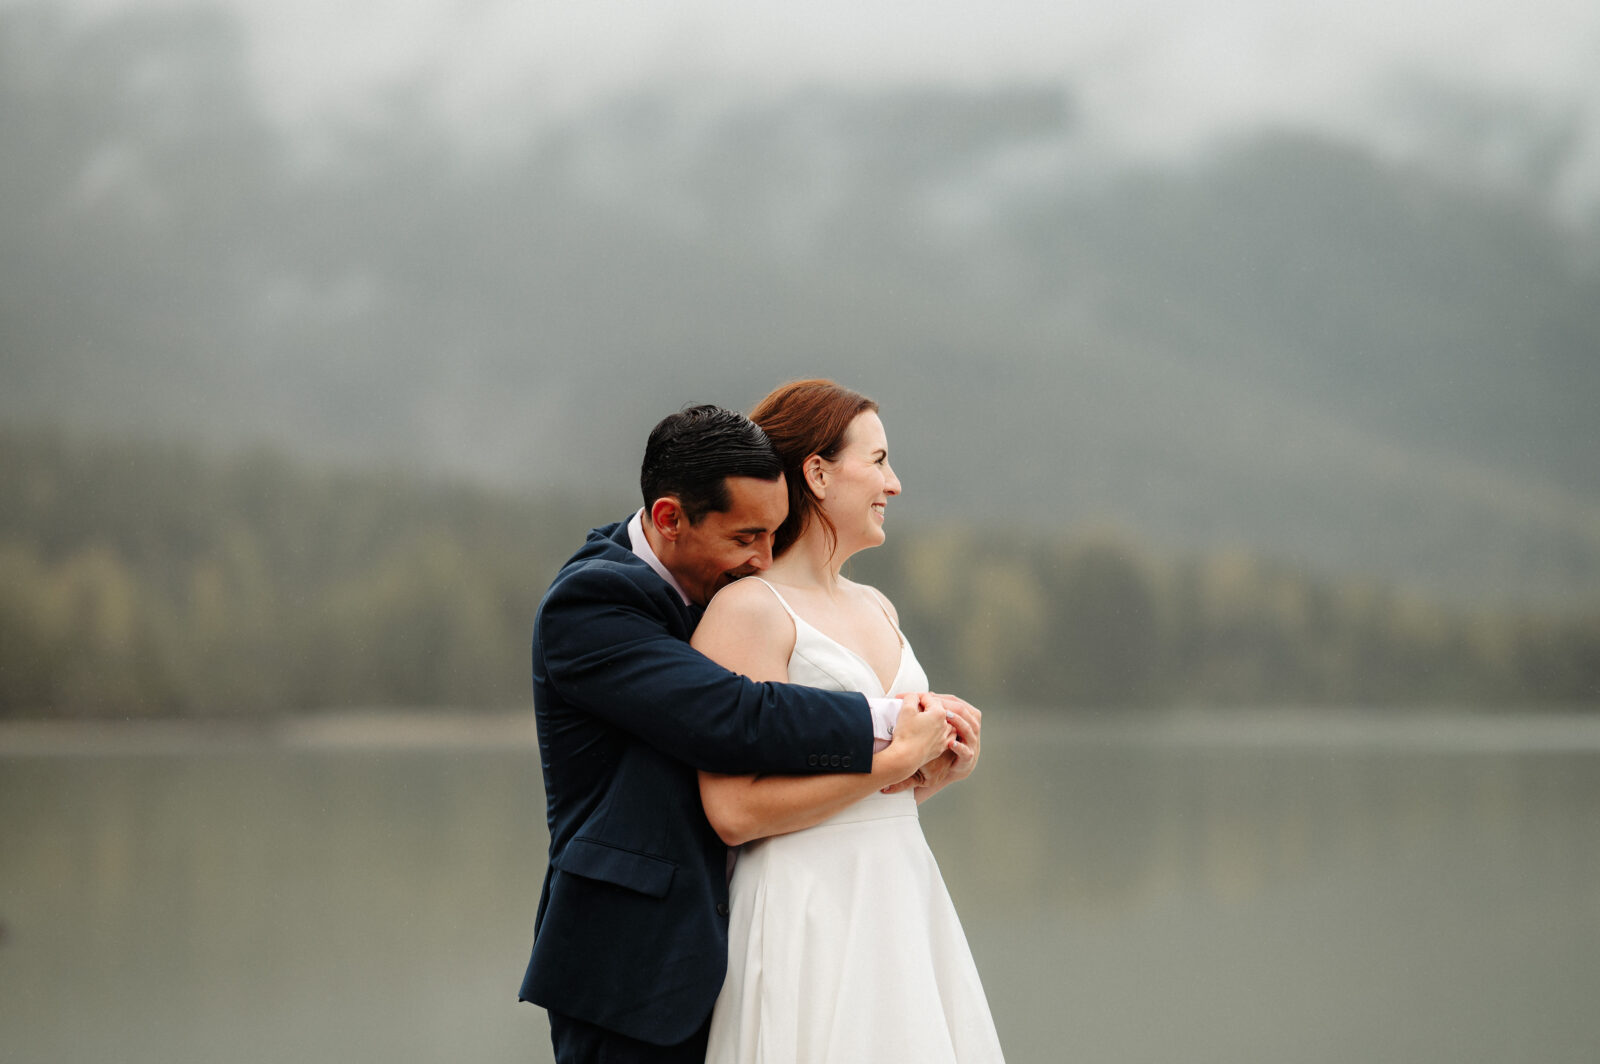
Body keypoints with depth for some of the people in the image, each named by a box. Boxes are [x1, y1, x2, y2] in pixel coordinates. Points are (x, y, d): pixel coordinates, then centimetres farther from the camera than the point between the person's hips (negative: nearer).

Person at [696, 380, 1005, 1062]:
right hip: (809, 921, -8)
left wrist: (943, 769, 3)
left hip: (902, 900, 8)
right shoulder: (746, 610, -10)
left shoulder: (875, 608, 15)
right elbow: (735, 813, -18)